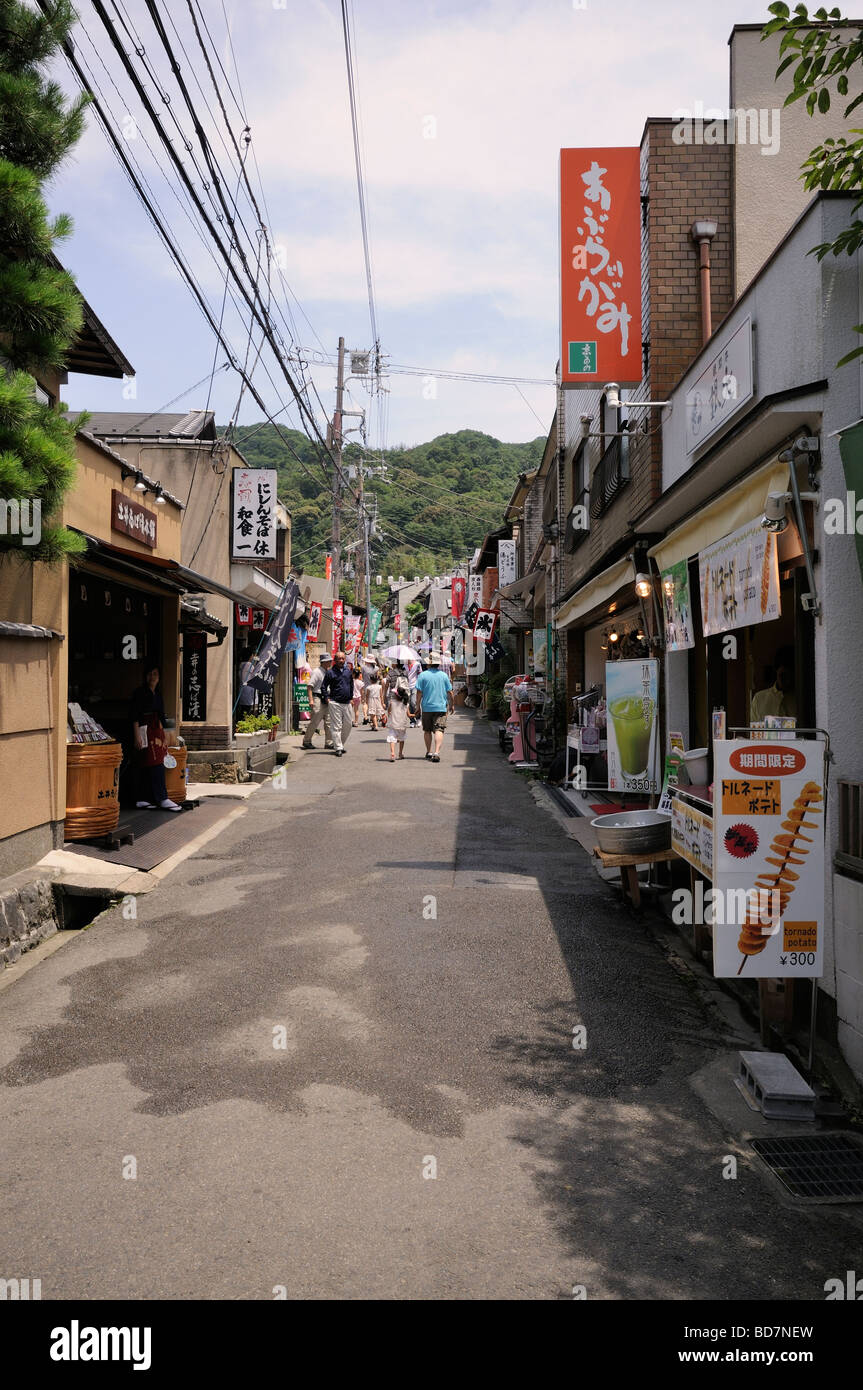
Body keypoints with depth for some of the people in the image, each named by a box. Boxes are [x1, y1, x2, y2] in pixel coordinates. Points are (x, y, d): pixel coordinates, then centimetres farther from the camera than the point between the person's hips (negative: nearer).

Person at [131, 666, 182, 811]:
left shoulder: (158, 694, 18)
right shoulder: (140, 692, -4)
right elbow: (135, 715, -10)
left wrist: (164, 737, 20)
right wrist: (137, 735, -17)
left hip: (157, 730, 8)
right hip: (145, 731, -8)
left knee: (146, 767, 7)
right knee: (155, 765, -12)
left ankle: (143, 799, 9)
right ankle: (163, 799, -15)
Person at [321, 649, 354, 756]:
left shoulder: (348, 670, 11)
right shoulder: (330, 672, -3)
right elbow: (323, 686, 1)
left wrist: (351, 697, 18)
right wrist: (327, 698, -6)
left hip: (347, 703, 5)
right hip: (335, 703, -5)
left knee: (348, 724, 10)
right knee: (336, 726, -5)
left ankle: (341, 744, 26)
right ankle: (338, 748, -2)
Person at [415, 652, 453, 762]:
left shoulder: (423, 675, -5)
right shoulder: (444, 675, 1)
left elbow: (419, 693, -5)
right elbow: (449, 693, 5)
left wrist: (418, 706, 4)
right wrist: (451, 705, 18)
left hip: (427, 707, 0)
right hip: (441, 707, 0)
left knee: (427, 730, 15)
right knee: (439, 730, -5)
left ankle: (428, 752, 24)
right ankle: (437, 752, -20)